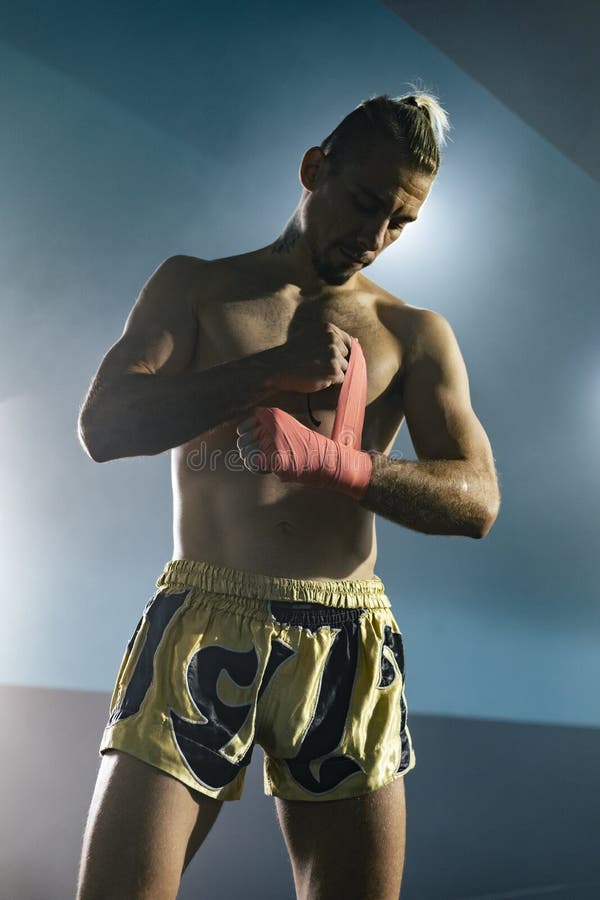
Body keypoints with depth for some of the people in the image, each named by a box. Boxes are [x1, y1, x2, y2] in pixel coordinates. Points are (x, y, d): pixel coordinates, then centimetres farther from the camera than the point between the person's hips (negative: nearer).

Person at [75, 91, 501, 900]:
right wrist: (273, 368, -11)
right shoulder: (195, 285, 11)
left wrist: (330, 459, -16)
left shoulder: (416, 333, 13)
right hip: (199, 624, -1)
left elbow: (478, 499, 1)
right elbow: (102, 425, -2)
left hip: (345, 645, 2)